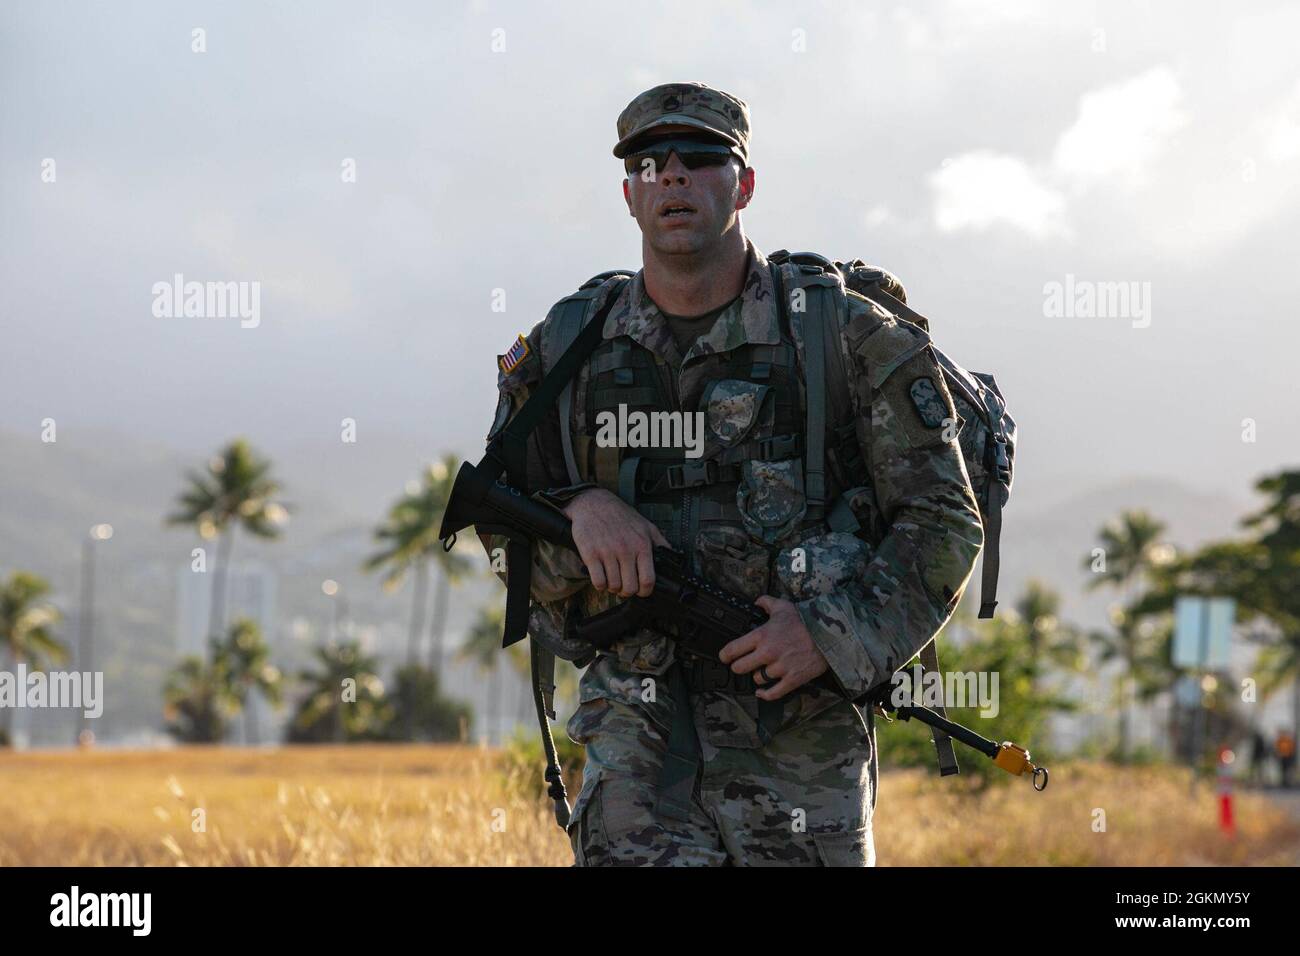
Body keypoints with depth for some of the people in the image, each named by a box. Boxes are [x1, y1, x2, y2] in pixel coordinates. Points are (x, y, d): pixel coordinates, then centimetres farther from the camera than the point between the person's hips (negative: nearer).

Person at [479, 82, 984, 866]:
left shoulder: (848, 336, 0)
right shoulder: (571, 346, 9)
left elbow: (945, 522, 1)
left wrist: (837, 632, -13)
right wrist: (579, 510, -8)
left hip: (804, 729, -1)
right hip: (638, 733, 1)